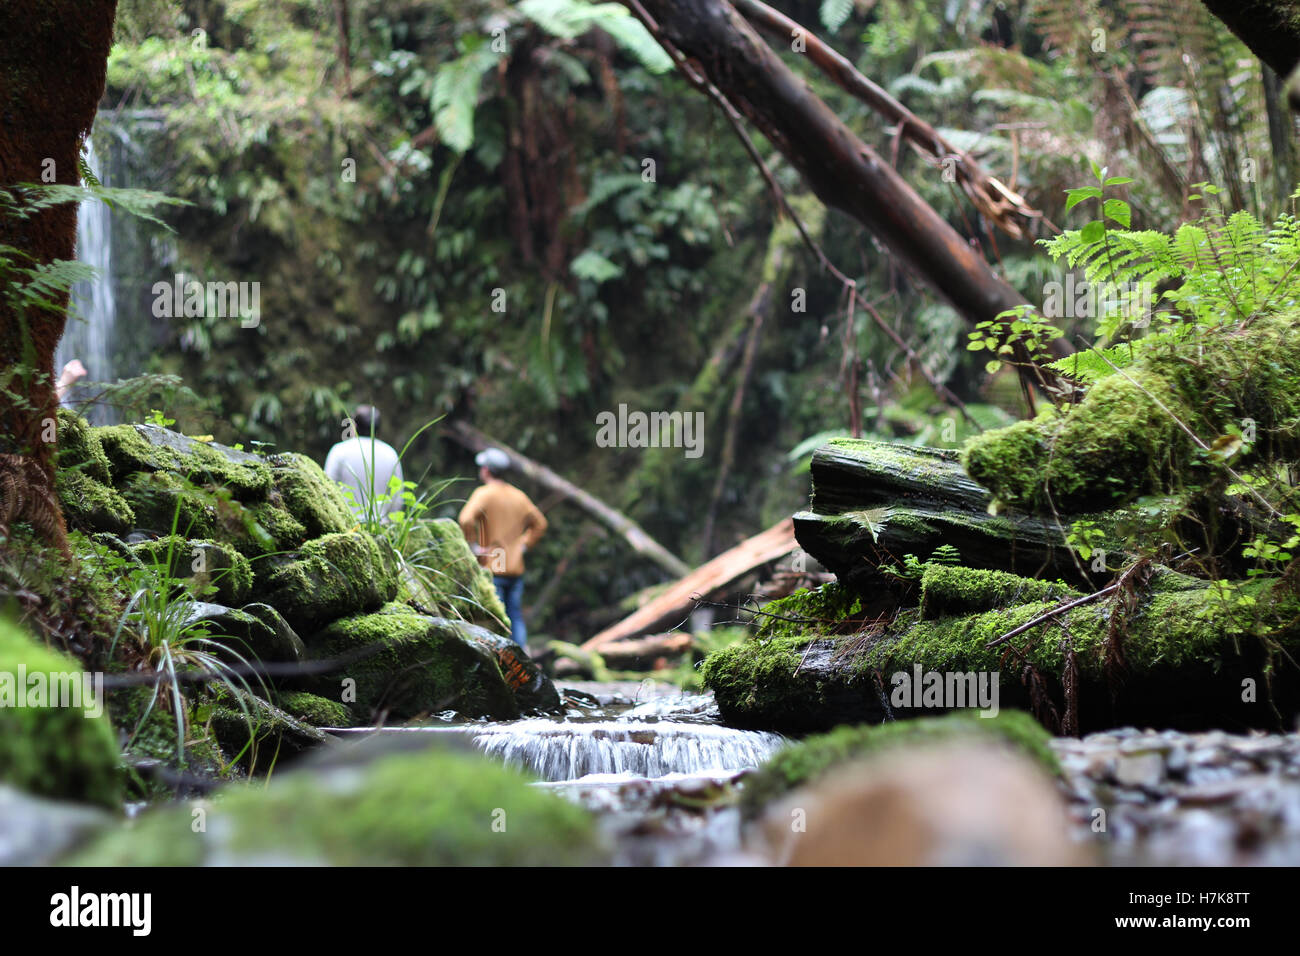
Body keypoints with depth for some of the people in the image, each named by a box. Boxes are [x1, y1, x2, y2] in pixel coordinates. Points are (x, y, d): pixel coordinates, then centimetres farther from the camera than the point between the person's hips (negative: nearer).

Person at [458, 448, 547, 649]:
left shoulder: (484, 494, -9)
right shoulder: (519, 496, 12)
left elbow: (466, 520, -24)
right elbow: (539, 524, 22)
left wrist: (474, 546, -13)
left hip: (491, 568, -6)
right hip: (515, 568, 6)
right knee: (515, 618, 11)